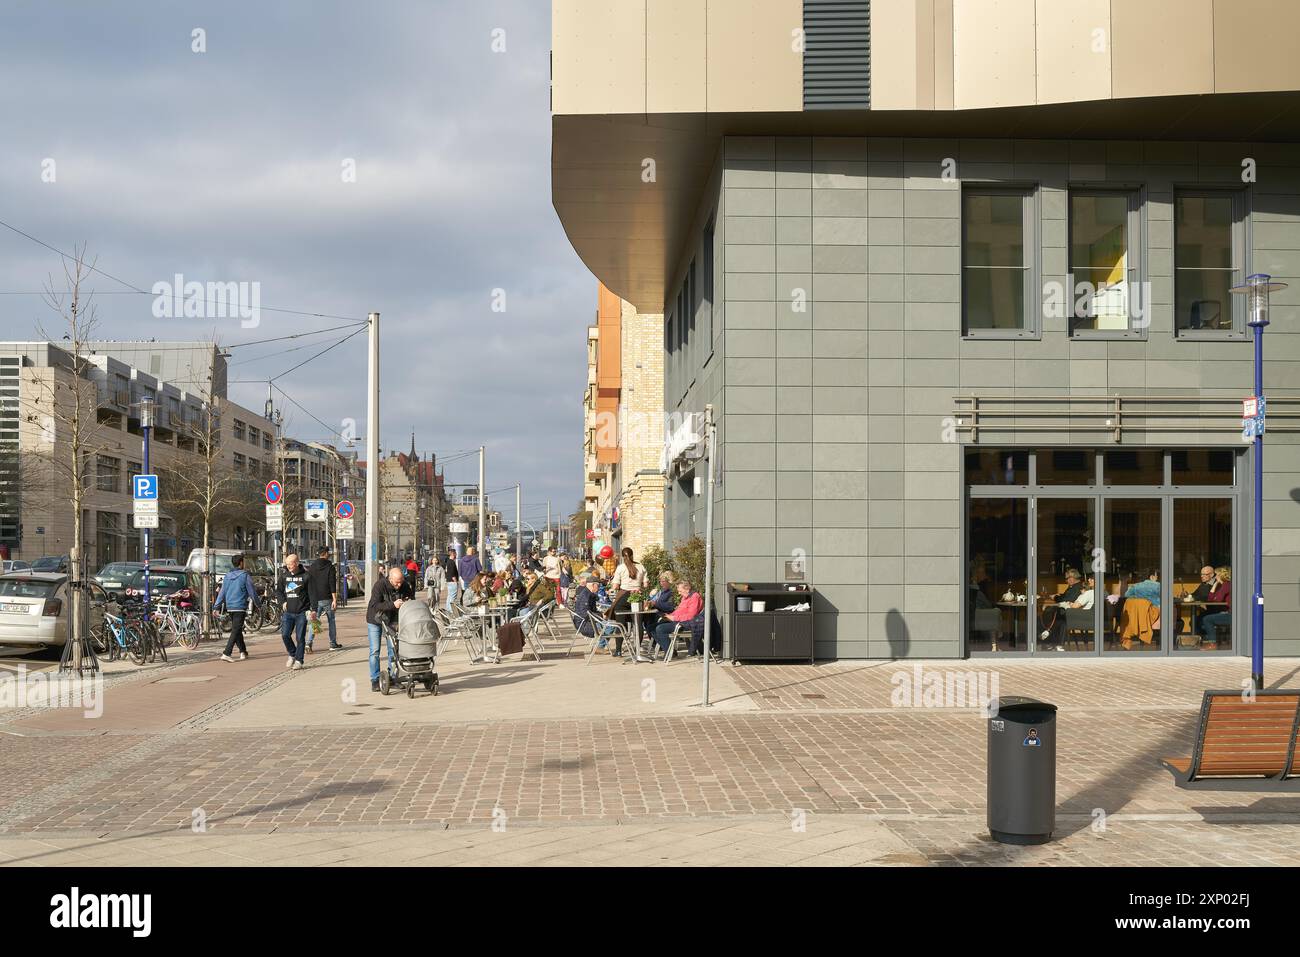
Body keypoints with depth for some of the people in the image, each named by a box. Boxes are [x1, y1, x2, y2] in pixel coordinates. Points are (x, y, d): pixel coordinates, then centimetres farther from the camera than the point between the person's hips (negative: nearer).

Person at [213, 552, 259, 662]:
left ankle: (243, 652, 23)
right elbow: (252, 591, -4)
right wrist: (258, 604, 8)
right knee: (235, 631, -7)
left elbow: (222, 593, 8)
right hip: (240, 607, -6)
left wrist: (216, 607, 12)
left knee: (237, 629, 17)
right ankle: (226, 654, -16)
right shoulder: (245, 576, -8)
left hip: (230, 607, 6)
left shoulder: (227, 576, 7)